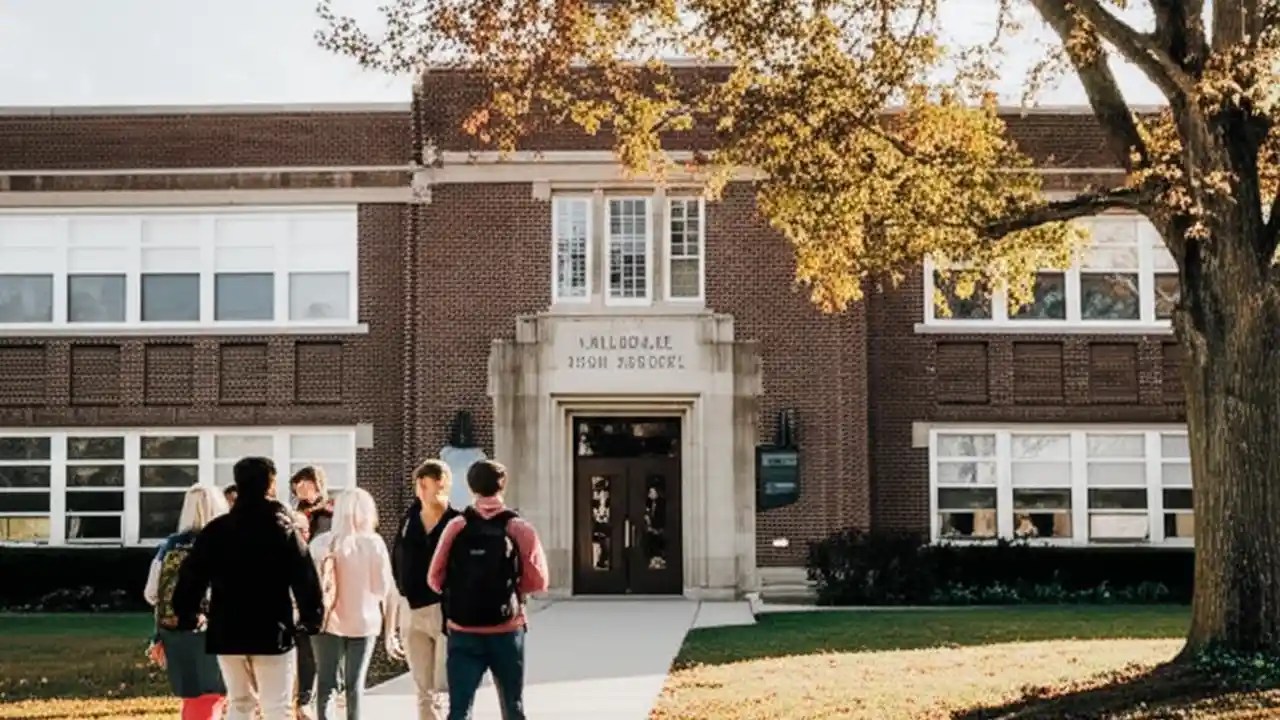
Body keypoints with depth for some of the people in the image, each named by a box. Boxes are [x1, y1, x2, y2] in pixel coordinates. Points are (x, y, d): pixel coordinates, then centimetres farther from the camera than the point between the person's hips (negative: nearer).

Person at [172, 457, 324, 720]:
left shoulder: (215, 530, 4)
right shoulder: (283, 528, -6)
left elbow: (192, 575, 4)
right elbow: (304, 577, -10)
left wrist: (186, 617, 14)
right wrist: (311, 619, 0)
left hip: (226, 632, 4)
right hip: (272, 632, -4)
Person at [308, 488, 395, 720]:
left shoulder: (320, 543, -9)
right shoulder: (374, 543, -11)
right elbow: (383, 587, -7)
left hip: (328, 620, 1)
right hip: (363, 620, -1)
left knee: (326, 681, 8)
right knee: (355, 683, 10)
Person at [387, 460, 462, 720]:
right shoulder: (408, 524, 7)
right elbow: (394, 579, 11)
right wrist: (390, 629, 10)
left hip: (449, 613, -5)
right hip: (412, 615, 5)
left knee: (450, 690, -3)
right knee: (425, 694, 10)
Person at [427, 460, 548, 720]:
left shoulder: (456, 527, -3)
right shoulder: (520, 530, -5)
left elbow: (435, 579, -1)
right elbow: (538, 581, -7)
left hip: (463, 634, 0)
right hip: (507, 633, 0)